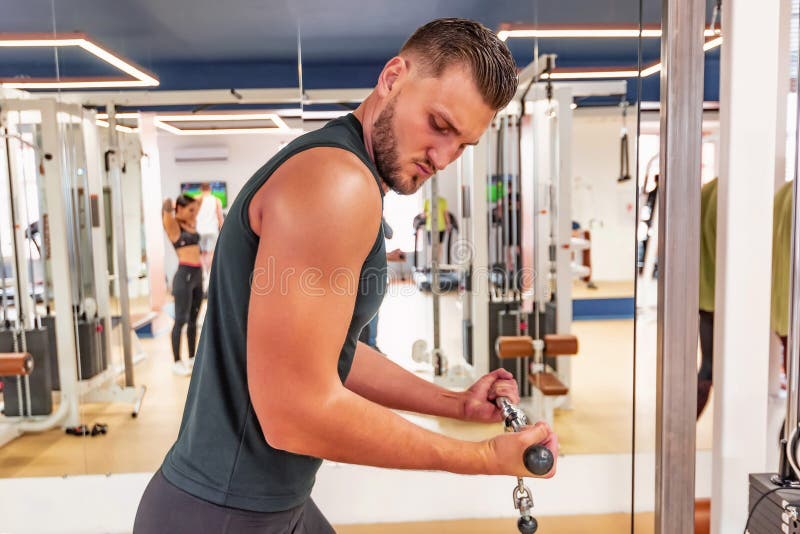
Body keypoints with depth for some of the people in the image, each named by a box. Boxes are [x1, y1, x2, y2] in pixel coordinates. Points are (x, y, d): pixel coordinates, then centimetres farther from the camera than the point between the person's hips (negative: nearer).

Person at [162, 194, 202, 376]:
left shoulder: (191, 223, 13)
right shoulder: (173, 226, -6)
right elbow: (166, 210, -25)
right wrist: (168, 205, -8)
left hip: (197, 273, 7)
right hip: (184, 274, -7)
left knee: (193, 319, 13)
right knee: (181, 320, -1)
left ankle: (192, 358, 22)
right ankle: (177, 362, 7)